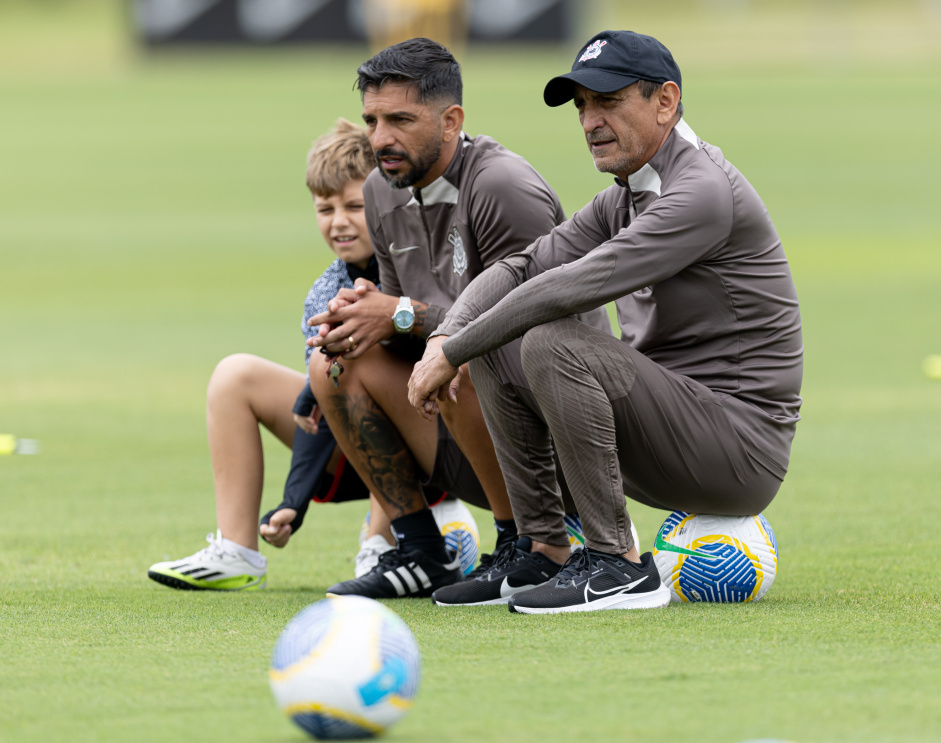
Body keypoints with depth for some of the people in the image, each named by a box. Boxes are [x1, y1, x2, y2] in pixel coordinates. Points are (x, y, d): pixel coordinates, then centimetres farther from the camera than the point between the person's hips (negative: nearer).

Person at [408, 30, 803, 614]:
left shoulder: (702, 192, -18)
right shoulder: (624, 197, 13)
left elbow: (573, 287, -24)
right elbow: (527, 267, 12)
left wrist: (453, 354, -17)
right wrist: (447, 338, -8)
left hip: (741, 451, -10)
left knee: (553, 342, -26)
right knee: (494, 342, 8)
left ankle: (620, 566, -21)